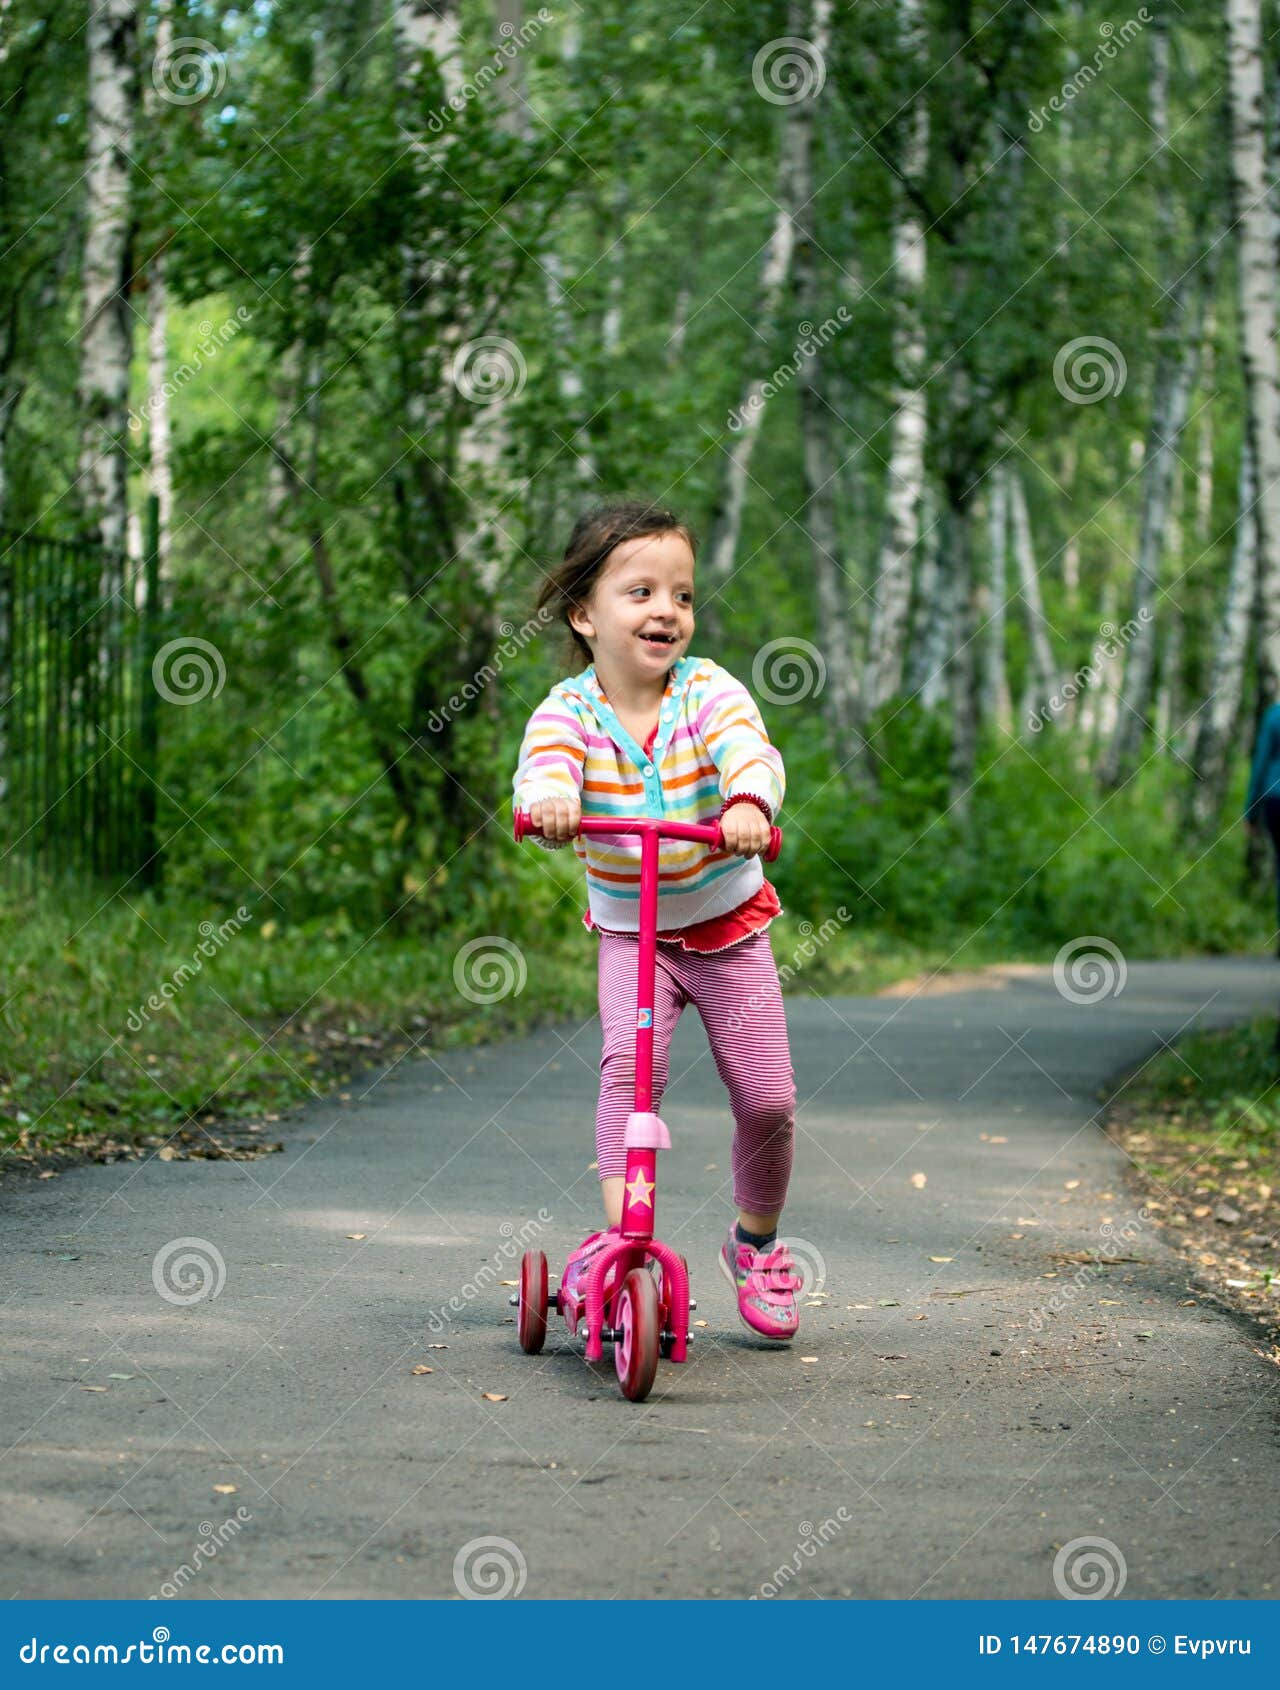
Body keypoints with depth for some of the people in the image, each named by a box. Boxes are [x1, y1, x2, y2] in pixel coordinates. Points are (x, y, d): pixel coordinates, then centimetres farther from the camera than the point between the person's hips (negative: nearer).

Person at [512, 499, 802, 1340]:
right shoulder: (571, 710, -13)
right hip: (630, 931, 0)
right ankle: (616, 1232, -18)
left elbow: (750, 751, -33)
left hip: (729, 926, 0)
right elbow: (544, 764, -31)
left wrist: (749, 802, -56)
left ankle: (759, 1241, 24)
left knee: (768, 1096, -1)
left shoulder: (708, 691, -14)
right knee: (630, 1064, -25)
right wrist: (549, 800, -56)